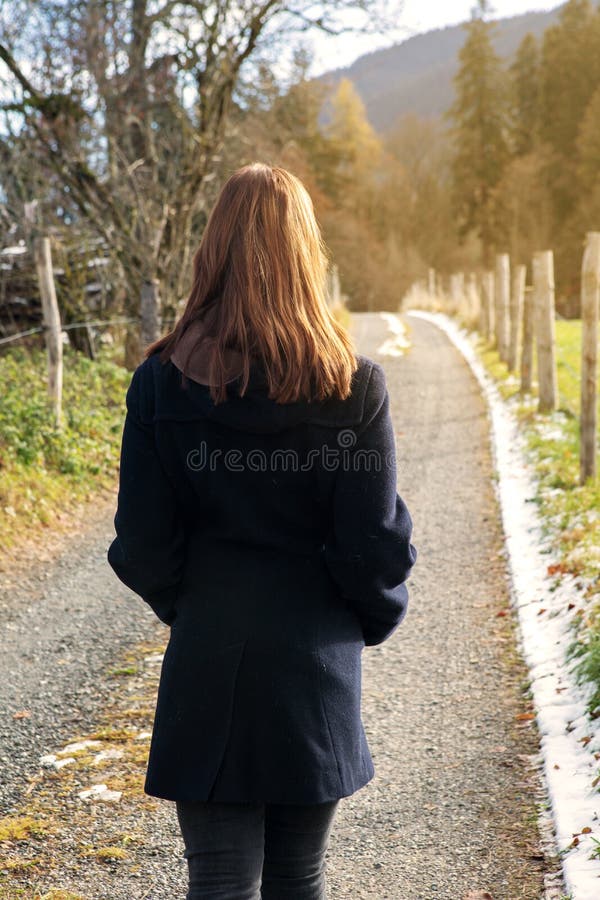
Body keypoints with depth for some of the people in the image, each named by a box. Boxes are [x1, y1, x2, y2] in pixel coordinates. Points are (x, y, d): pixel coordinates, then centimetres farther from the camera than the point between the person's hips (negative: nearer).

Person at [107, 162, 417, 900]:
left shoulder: (162, 382, -7)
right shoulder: (353, 384, -9)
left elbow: (141, 542, -4)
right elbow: (376, 537, -8)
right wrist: (377, 617, 12)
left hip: (207, 663, 0)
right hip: (318, 666, 1)